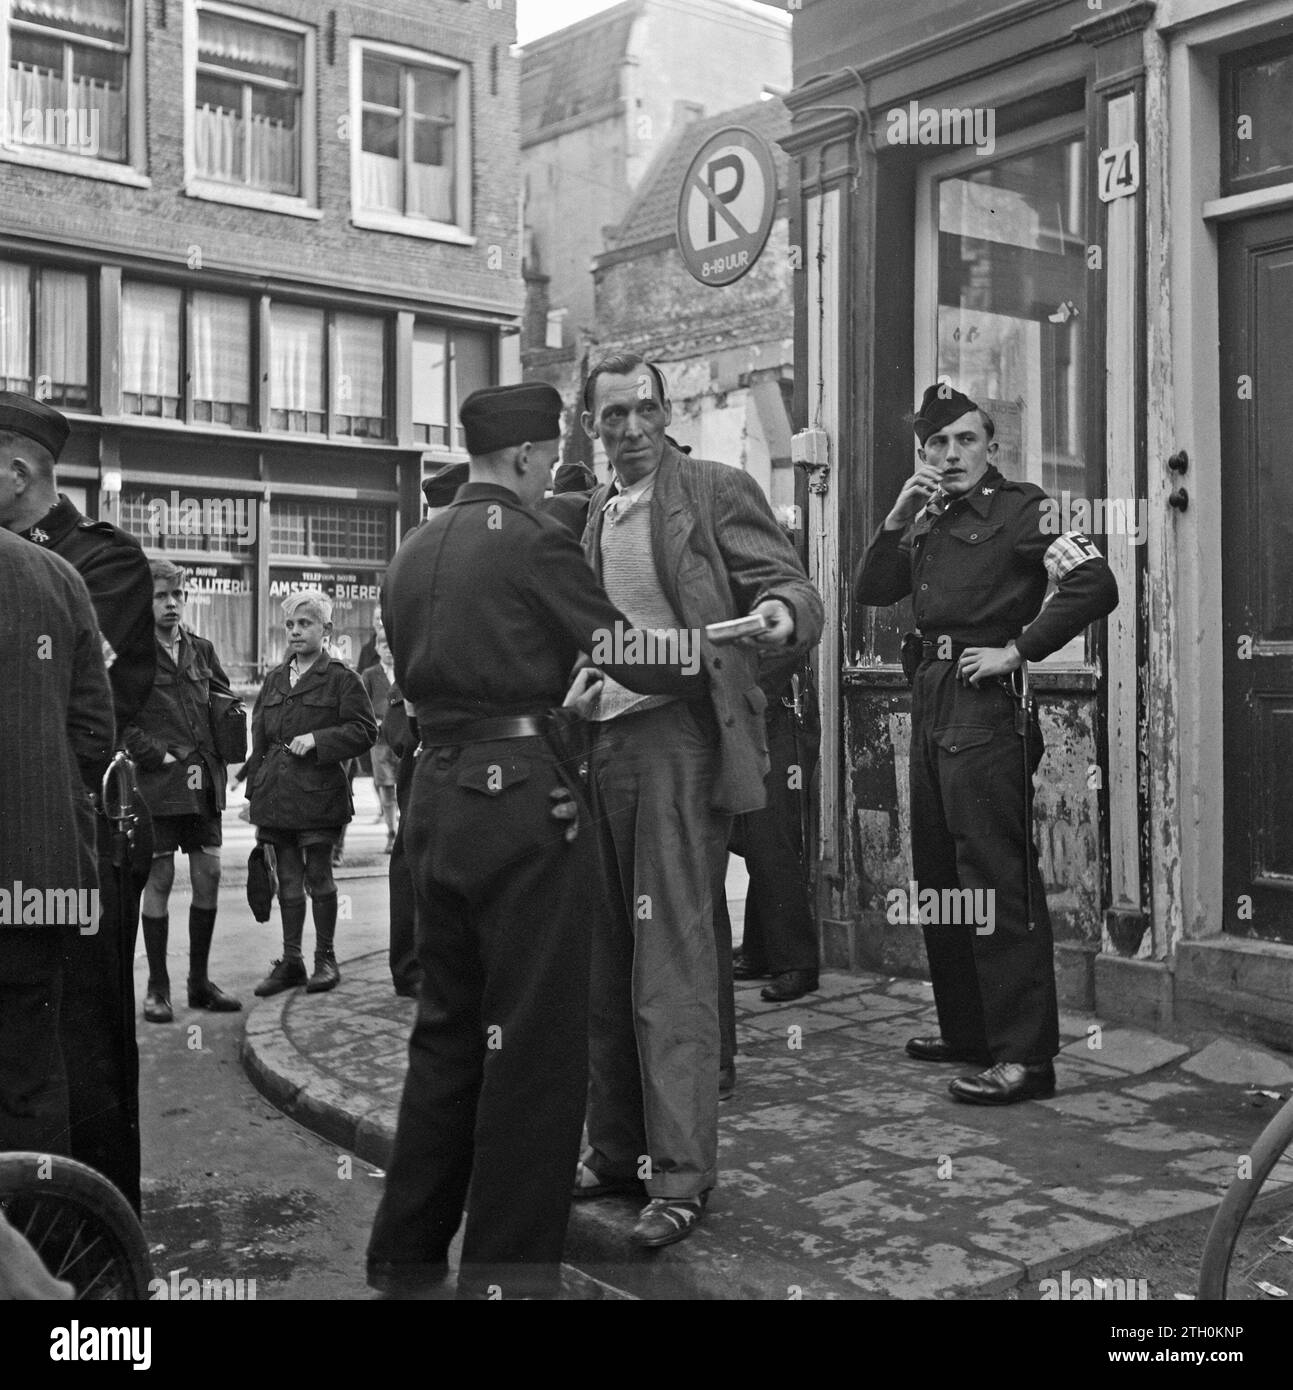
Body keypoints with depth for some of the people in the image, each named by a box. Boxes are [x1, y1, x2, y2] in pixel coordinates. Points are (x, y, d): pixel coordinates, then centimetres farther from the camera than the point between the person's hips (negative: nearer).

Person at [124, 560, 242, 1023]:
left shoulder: (201, 650, 11)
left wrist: (215, 755, 6)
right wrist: (156, 755, -13)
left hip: (204, 780, 5)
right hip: (159, 782, -5)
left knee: (208, 875, 6)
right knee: (159, 879, 0)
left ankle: (199, 980, 18)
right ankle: (157, 988, 10)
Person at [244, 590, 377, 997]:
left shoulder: (340, 678, -3)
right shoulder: (274, 679, 14)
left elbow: (364, 730, -7)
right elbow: (258, 735, 18)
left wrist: (317, 739, -17)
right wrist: (255, 789, 11)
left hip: (318, 794, -5)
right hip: (276, 794, 5)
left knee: (318, 877, 2)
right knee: (288, 880, 10)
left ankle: (326, 958, 14)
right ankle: (290, 960, 17)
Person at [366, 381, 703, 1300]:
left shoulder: (416, 551, 14)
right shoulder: (531, 539, -9)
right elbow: (629, 653, -8)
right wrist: (707, 663, 11)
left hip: (437, 794, 8)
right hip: (521, 799, -8)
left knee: (449, 1027, 17)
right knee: (534, 1040, 1)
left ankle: (407, 1255, 25)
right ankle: (510, 1268, 9)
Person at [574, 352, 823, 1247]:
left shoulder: (717, 492, 1)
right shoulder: (592, 518, 19)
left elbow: (792, 587, -6)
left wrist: (783, 615, -28)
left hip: (678, 739, -6)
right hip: (598, 742, 6)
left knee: (671, 964, -7)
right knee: (605, 965, 9)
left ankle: (682, 1179, 0)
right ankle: (617, 1154, 20)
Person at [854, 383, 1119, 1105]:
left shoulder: (1023, 507, -6)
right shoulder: (931, 522, 17)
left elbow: (1095, 585, -18)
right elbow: (870, 591, 14)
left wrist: (1019, 649, -16)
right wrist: (897, 520, 1)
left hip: (986, 703, -9)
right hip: (932, 702, 9)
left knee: (998, 877, -10)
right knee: (939, 876, 14)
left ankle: (1025, 1054, -6)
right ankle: (967, 1029, 27)